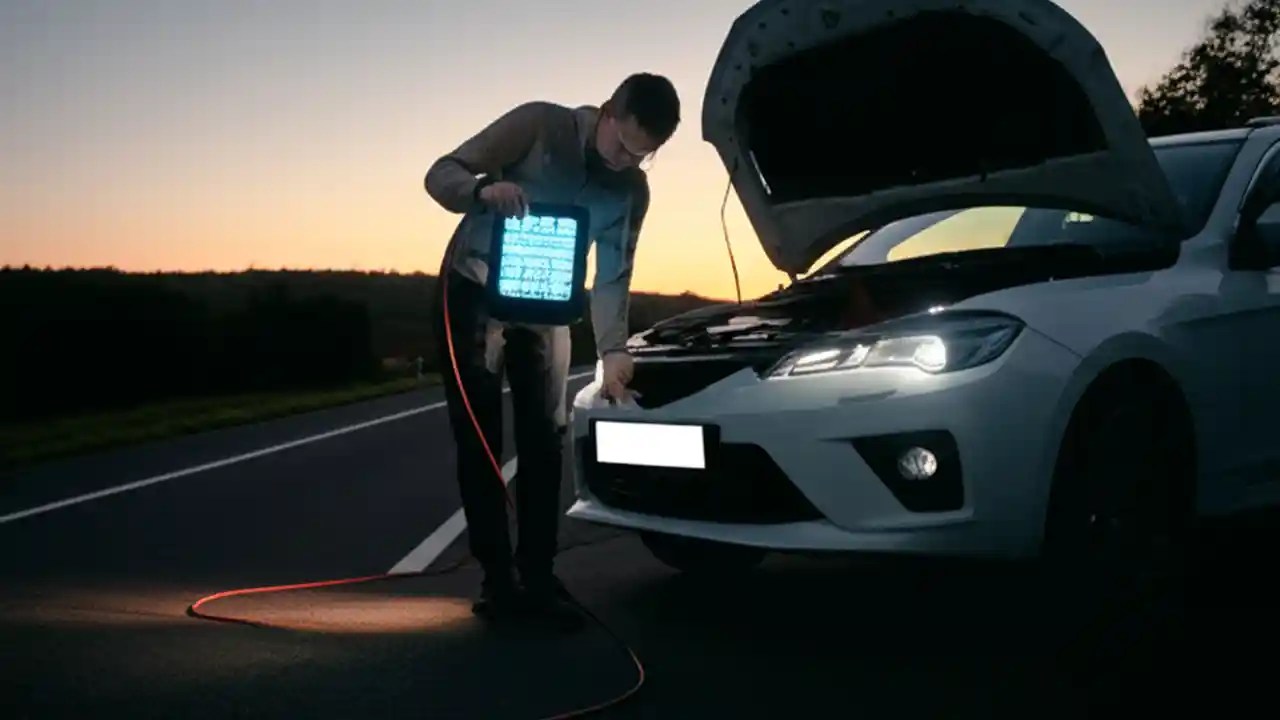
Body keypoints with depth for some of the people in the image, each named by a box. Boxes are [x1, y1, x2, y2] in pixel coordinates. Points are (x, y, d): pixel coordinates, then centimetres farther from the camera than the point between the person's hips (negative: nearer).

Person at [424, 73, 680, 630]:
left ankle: (537, 575, 5)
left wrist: (613, 352, -22)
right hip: (474, 290, -3)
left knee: (543, 441, -2)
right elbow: (441, 174, -17)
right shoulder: (539, 124, -17)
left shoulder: (632, 189, -4)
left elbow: (613, 277, -6)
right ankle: (498, 576, 0)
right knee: (479, 441, -5)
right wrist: (483, 191, -40)